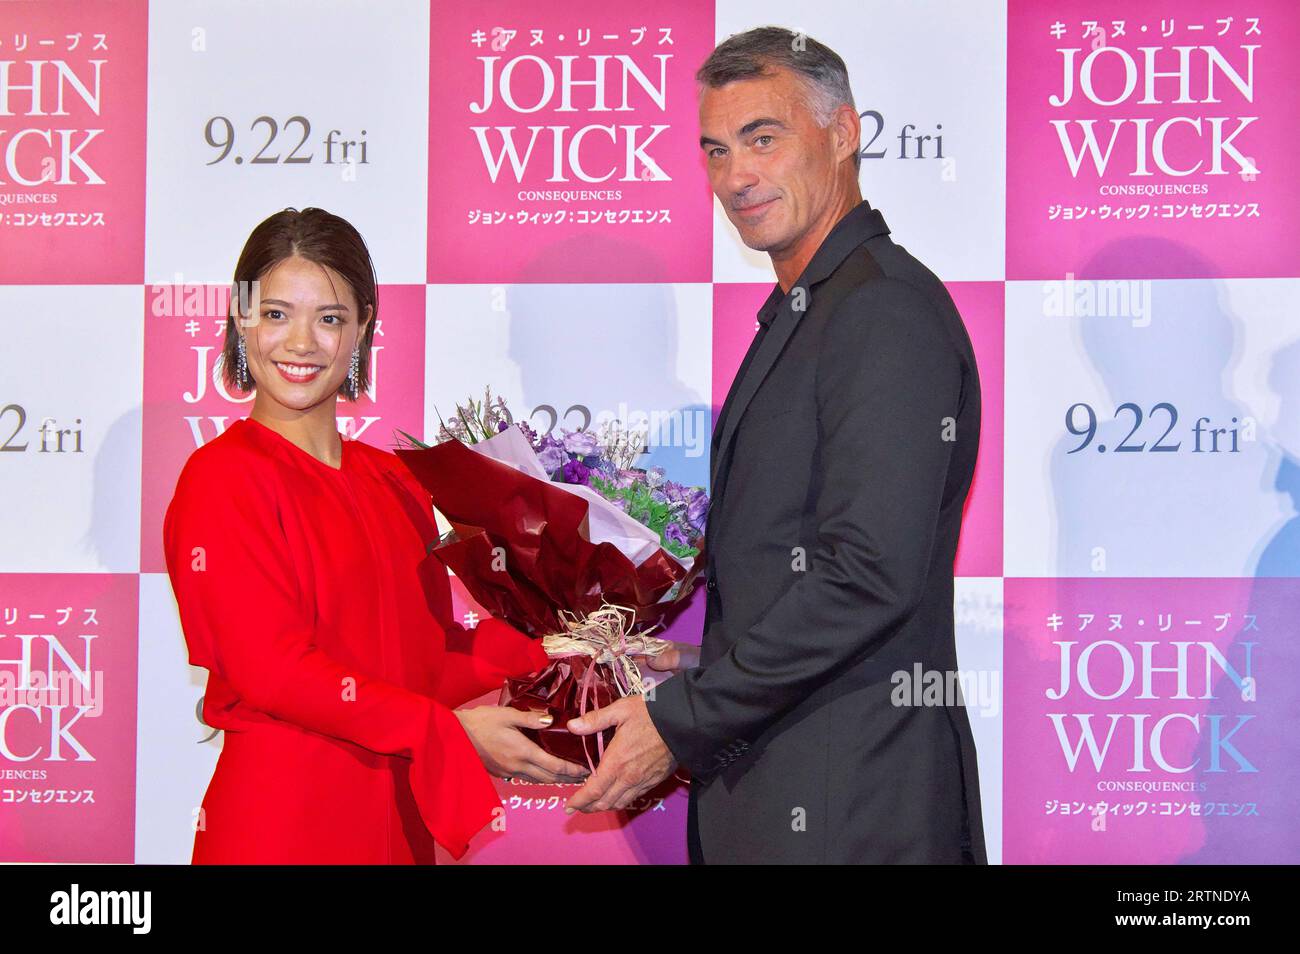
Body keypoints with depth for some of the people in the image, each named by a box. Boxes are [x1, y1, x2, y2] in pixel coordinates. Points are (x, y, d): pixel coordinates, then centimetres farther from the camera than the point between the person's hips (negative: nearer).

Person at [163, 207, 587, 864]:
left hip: (396, 820, 6)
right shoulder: (223, 477, -9)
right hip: (277, 825, -6)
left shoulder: (389, 480, 11)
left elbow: (428, 646, 10)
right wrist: (449, 728, -18)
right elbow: (270, 667, -16)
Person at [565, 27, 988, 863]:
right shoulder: (801, 312, 17)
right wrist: (704, 668, 13)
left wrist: (680, 720, -19)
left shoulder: (888, 309, -15)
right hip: (765, 788, 9)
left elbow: (868, 575, -23)